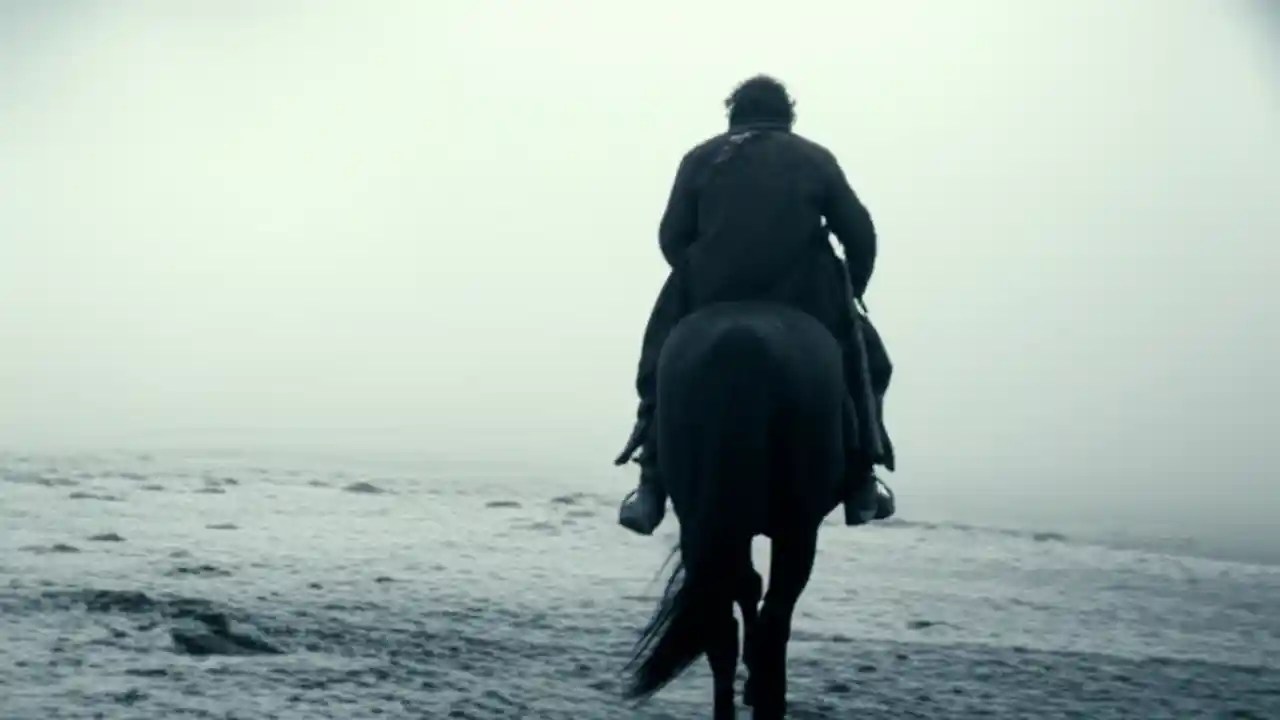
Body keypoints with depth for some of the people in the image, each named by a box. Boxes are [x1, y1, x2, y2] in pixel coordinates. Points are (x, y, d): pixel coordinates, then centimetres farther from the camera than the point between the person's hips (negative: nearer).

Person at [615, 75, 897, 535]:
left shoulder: (701, 158, 13)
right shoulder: (815, 158, 14)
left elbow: (671, 238, 6)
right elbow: (860, 234, 9)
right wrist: (852, 292, 23)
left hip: (711, 301, 0)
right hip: (807, 302, 0)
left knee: (662, 367, 24)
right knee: (864, 358, 24)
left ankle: (652, 487, 13)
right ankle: (861, 483, 15)